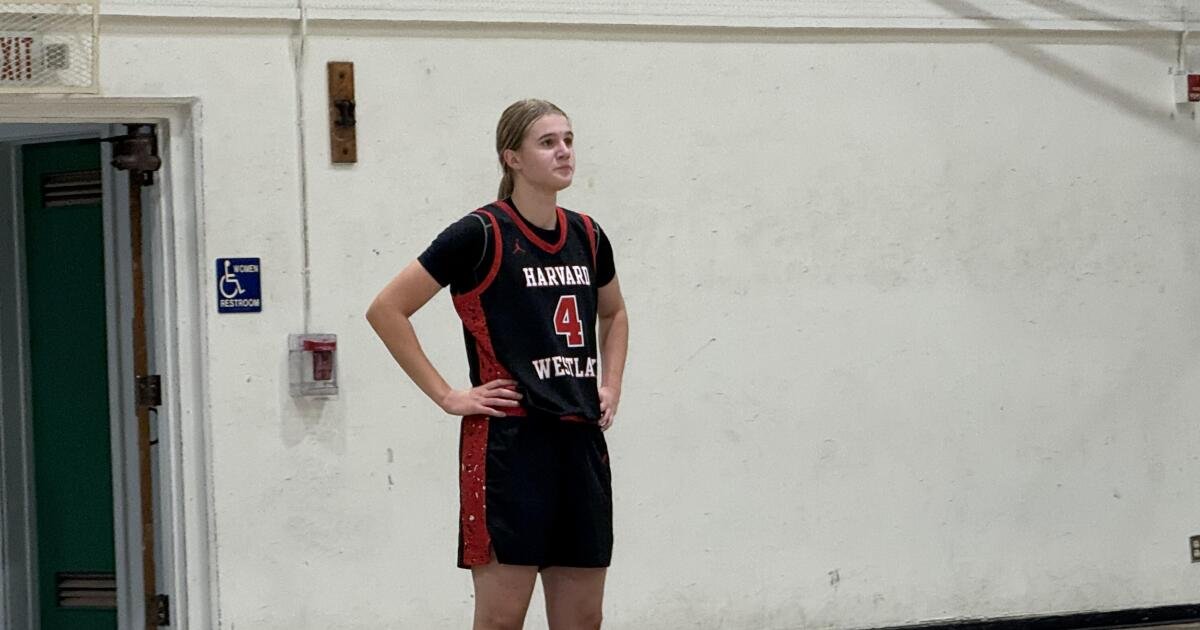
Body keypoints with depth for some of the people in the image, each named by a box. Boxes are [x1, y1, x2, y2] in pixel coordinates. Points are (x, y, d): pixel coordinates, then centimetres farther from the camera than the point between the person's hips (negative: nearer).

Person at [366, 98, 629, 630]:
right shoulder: (481, 236, -9)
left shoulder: (587, 237, 10)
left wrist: (610, 385, 14)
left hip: (580, 441, 6)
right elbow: (386, 310, -9)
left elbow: (614, 314, 30)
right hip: (507, 441, -6)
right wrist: (447, 396, -10)